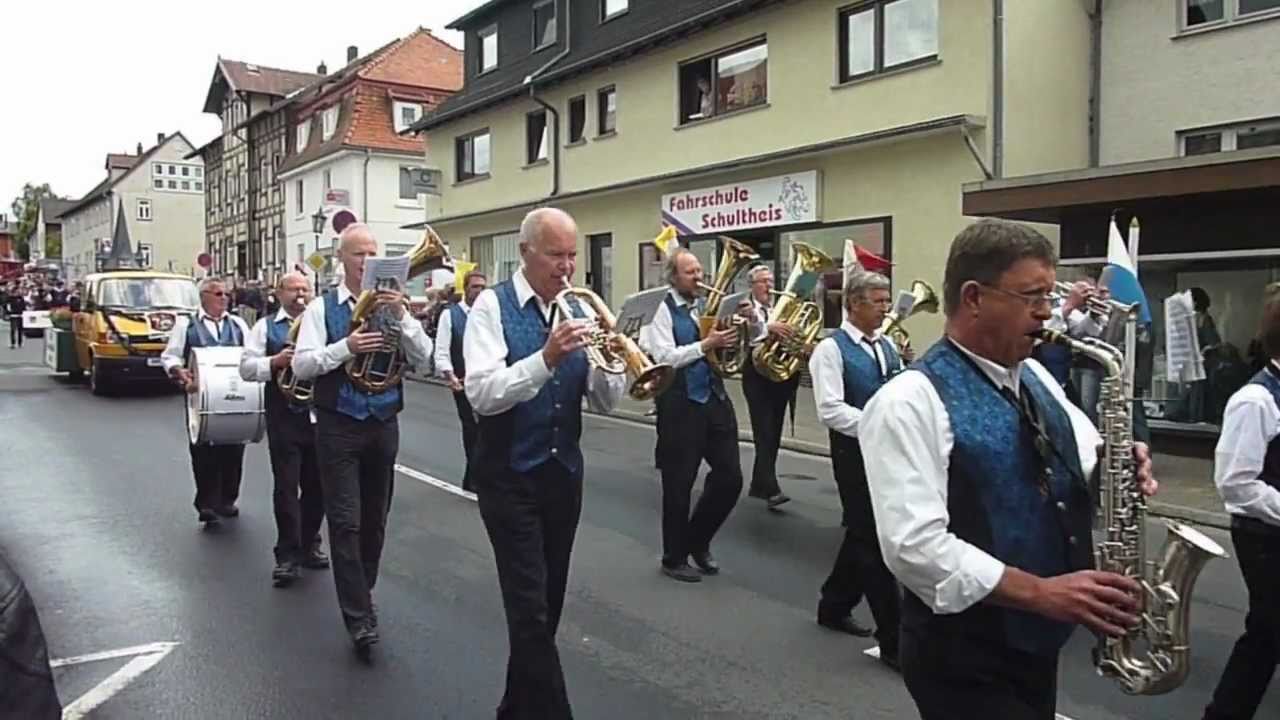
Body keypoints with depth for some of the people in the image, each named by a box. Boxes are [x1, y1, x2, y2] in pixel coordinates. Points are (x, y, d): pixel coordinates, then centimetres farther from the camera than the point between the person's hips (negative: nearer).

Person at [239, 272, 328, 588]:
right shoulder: (265, 327, 5)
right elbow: (246, 367, -2)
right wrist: (275, 361, -18)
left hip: (320, 414, 2)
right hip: (284, 416, -2)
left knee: (316, 485, 11)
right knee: (286, 486, -2)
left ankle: (309, 545, 27)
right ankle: (288, 555, 5)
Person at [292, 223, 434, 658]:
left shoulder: (392, 304, 6)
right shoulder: (322, 308, 1)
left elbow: (422, 358, -3)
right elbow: (301, 365, -7)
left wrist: (400, 315, -17)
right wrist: (345, 347, -21)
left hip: (384, 425, 3)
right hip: (339, 426, -3)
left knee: (375, 520, 14)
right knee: (346, 522, -7)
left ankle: (361, 595, 34)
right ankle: (360, 619, -2)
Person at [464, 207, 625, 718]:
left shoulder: (579, 310, 6)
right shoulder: (492, 306, -9)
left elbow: (606, 402, 3)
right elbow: (481, 394, -21)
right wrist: (546, 358, -32)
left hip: (564, 473, 6)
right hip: (509, 476, -6)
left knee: (547, 604, 16)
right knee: (530, 608, -5)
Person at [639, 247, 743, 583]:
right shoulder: (661, 309, -7)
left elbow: (726, 351, 16)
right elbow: (665, 358, -18)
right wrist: (706, 345, -23)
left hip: (715, 397, 6)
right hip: (681, 404, -6)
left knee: (730, 477, 6)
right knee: (679, 484, 5)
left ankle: (697, 540, 27)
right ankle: (674, 558, 21)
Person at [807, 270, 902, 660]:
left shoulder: (887, 346, 11)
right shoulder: (831, 349, -11)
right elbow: (830, 410, -19)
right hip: (855, 452, -7)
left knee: (864, 535, 18)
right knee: (874, 540, -3)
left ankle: (835, 606, 36)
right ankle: (892, 639, 4)